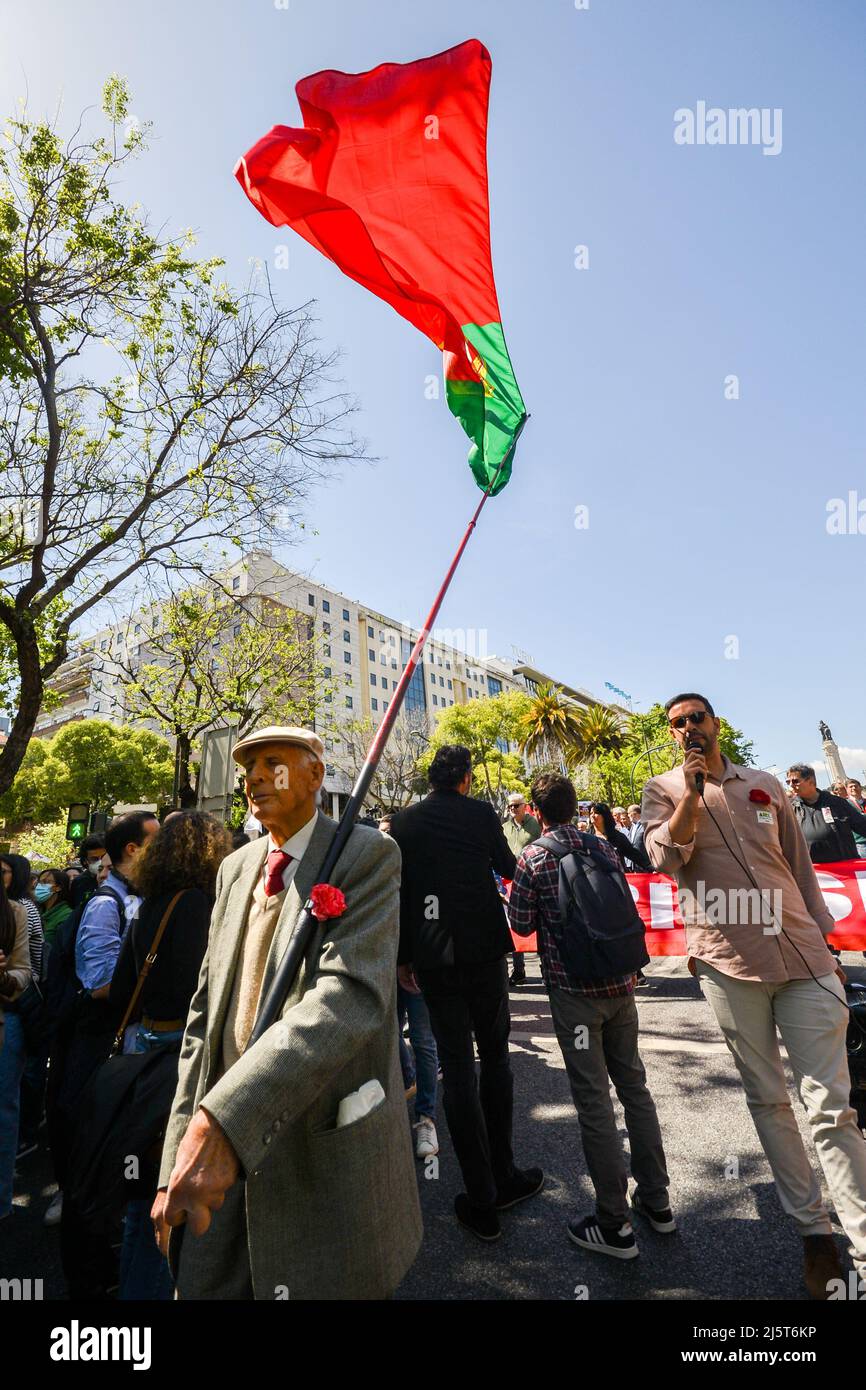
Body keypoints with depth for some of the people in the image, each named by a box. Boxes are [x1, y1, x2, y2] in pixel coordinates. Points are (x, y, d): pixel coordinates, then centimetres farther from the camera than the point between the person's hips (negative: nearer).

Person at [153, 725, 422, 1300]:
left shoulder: (367, 855, -14)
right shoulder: (236, 868, 7)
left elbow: (352, 993, -27)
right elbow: (206, 1013, 7)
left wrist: (222, 1120, -35)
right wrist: (174, 1164, 4)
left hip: (326, 1150, -5)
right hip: (223, 1146, 5)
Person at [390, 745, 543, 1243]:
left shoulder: (404, 822, 1)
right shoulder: (481, 813, -4)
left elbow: (398, 893, 3)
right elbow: (510, 870, 10)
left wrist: (403, 955, 10)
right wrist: (506, 855, 32)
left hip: (432, 956, 1)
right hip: (483, 948, -1)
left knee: (457, 1067, 7)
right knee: (495, 1057, 16)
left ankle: (482, 1200, 13)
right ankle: (503, 1177, 27)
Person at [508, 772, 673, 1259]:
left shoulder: (533, 857, -10)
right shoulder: (606, 847, 4)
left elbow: (521, 924, -6)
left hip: (574, 989, -5)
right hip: (620, 981, 5)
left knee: (593, 1099, 3)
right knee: (634, 1084, 17)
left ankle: (614, 1224, 14)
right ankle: (656, 1200, 31)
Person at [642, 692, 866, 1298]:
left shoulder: (767, 785, 10)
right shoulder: (664, 789, 2)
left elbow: (800, 866, 15)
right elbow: (667, 857, -13)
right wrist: (694, 786, -16)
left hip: (802, 954, 2)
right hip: (729, 962, -1)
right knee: (768, 1100, 11)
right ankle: (814, 1231, 27)